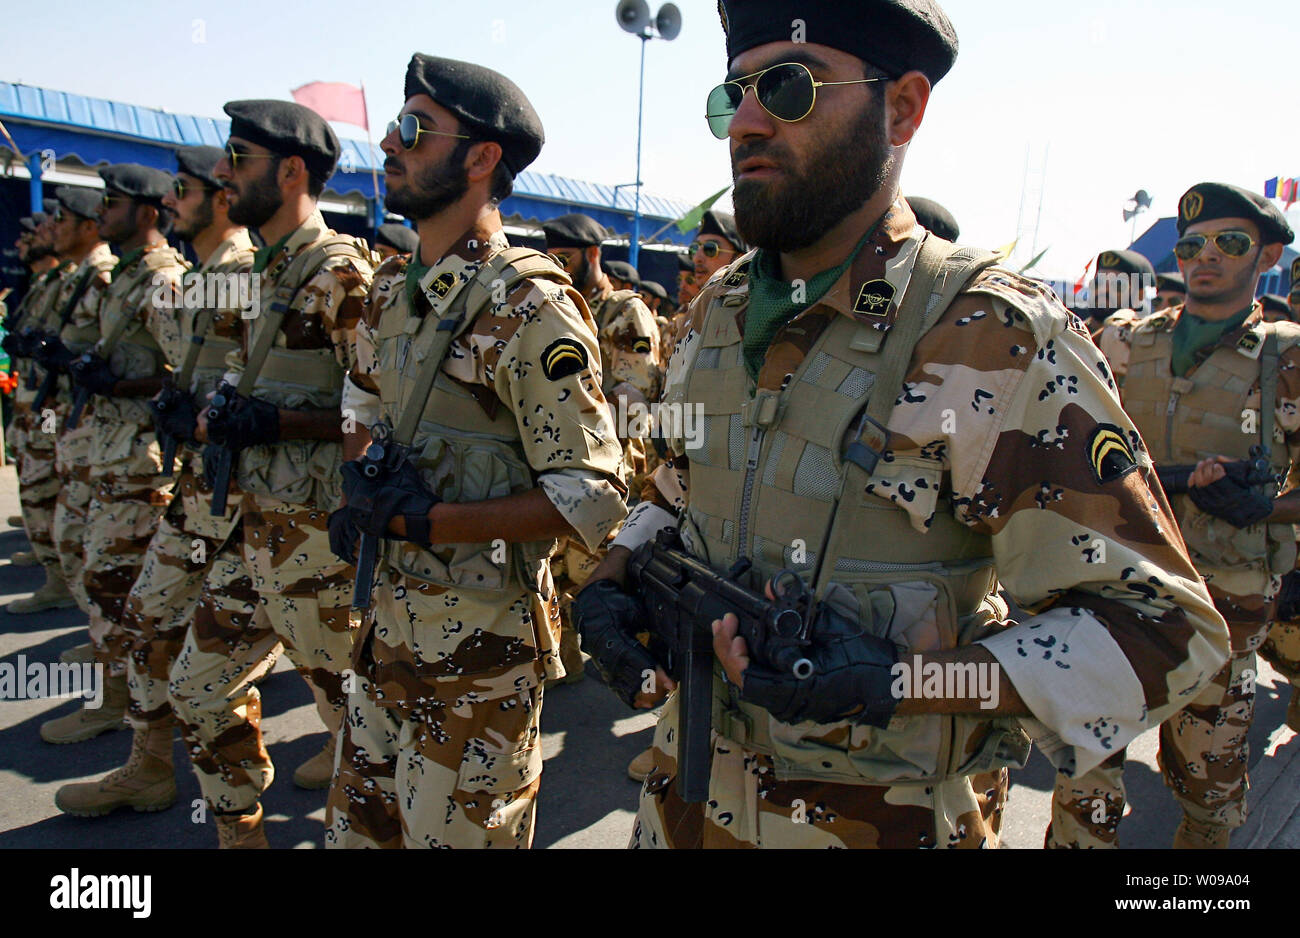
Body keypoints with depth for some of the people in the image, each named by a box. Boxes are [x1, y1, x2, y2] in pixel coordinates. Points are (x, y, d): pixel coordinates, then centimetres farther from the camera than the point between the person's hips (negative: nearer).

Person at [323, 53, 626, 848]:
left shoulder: (530, 307, -17)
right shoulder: (393, 291, 8)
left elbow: (594, 495, -19)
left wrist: (427, 518, -22)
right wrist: (360, 493, 0)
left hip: (479, 642, -8)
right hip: (388, 625, 8)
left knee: (454, 833, 11)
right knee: (357, 827, 22)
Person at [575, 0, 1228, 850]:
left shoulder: (999, 342, -20)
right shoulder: (718, 309, 0)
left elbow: (1162, 626, -19)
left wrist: (901, 685, -30)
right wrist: (614, 580, -6)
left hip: (887, 818, -5)